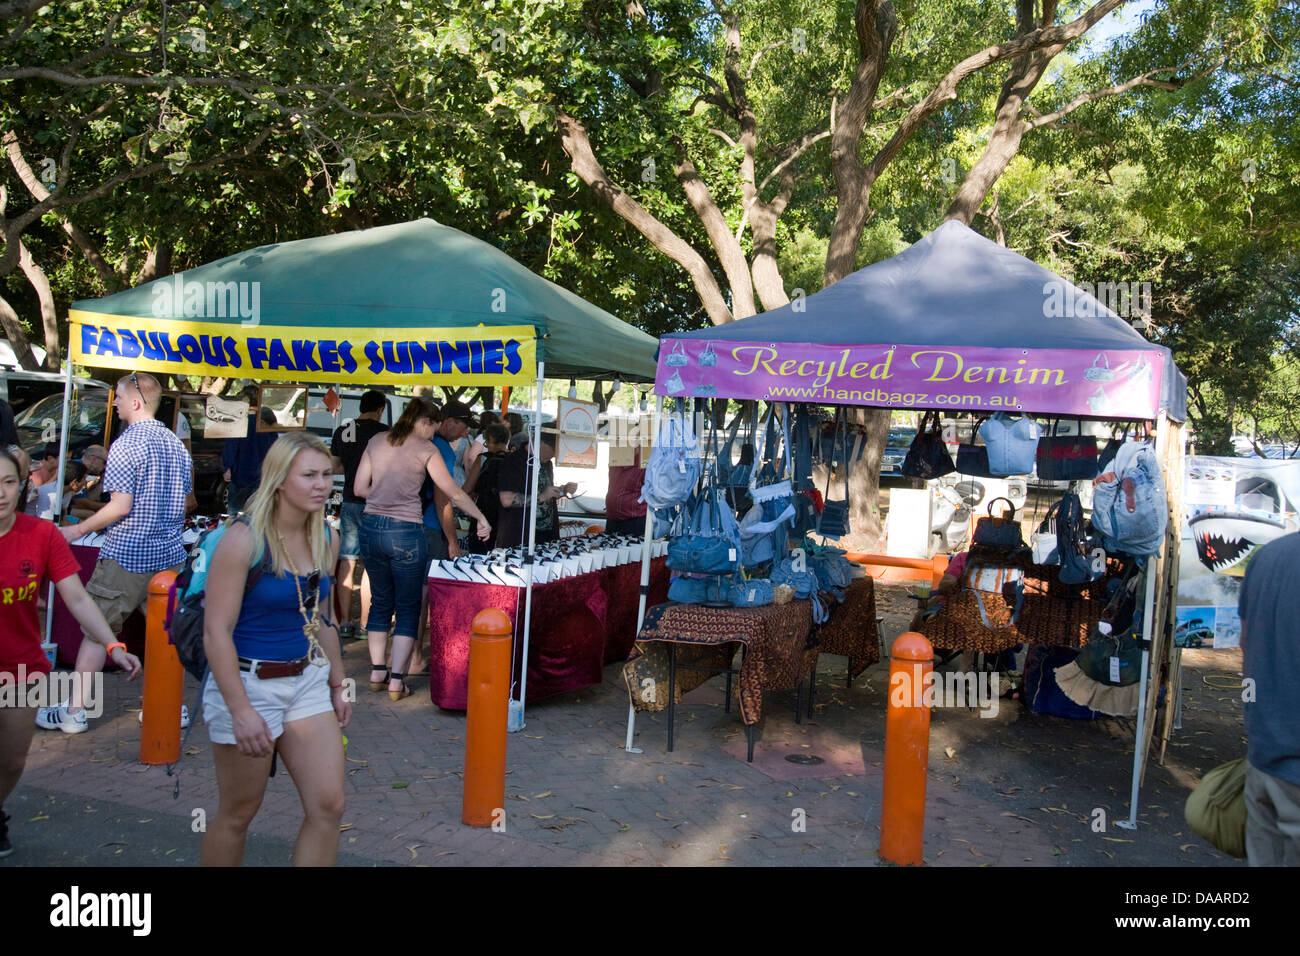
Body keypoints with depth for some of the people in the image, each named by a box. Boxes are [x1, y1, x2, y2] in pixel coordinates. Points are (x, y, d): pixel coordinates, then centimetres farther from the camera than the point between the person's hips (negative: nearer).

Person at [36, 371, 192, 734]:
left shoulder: (126, 444, -13)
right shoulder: (176, 444, 9)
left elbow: (120, 506, -18)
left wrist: (78, 530, -7)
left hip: (127, 555, -7)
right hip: (169, 553, 7)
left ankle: (74, 710, 8)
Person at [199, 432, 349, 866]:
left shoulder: (325, 540, 3)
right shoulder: (244, 539, -16)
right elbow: (216, 632, -18)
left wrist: (337, 685, 15)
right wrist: (241, 711, -21)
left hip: (307, 681, 6)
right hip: (247, 683, -6)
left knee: (329, 805, 1)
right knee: (238, 813, 8)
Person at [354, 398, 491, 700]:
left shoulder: (377, 441, 9)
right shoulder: (424, 449, -5)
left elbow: (359, 488, 8)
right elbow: (453, 492, -4)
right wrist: (481, 518, 6)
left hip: (371, 526, 5)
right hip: (405, 532, -5)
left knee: (380, 602, 17)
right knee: (408, 608, 5)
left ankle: (377, 673, 22)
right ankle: (397, 681, 3)